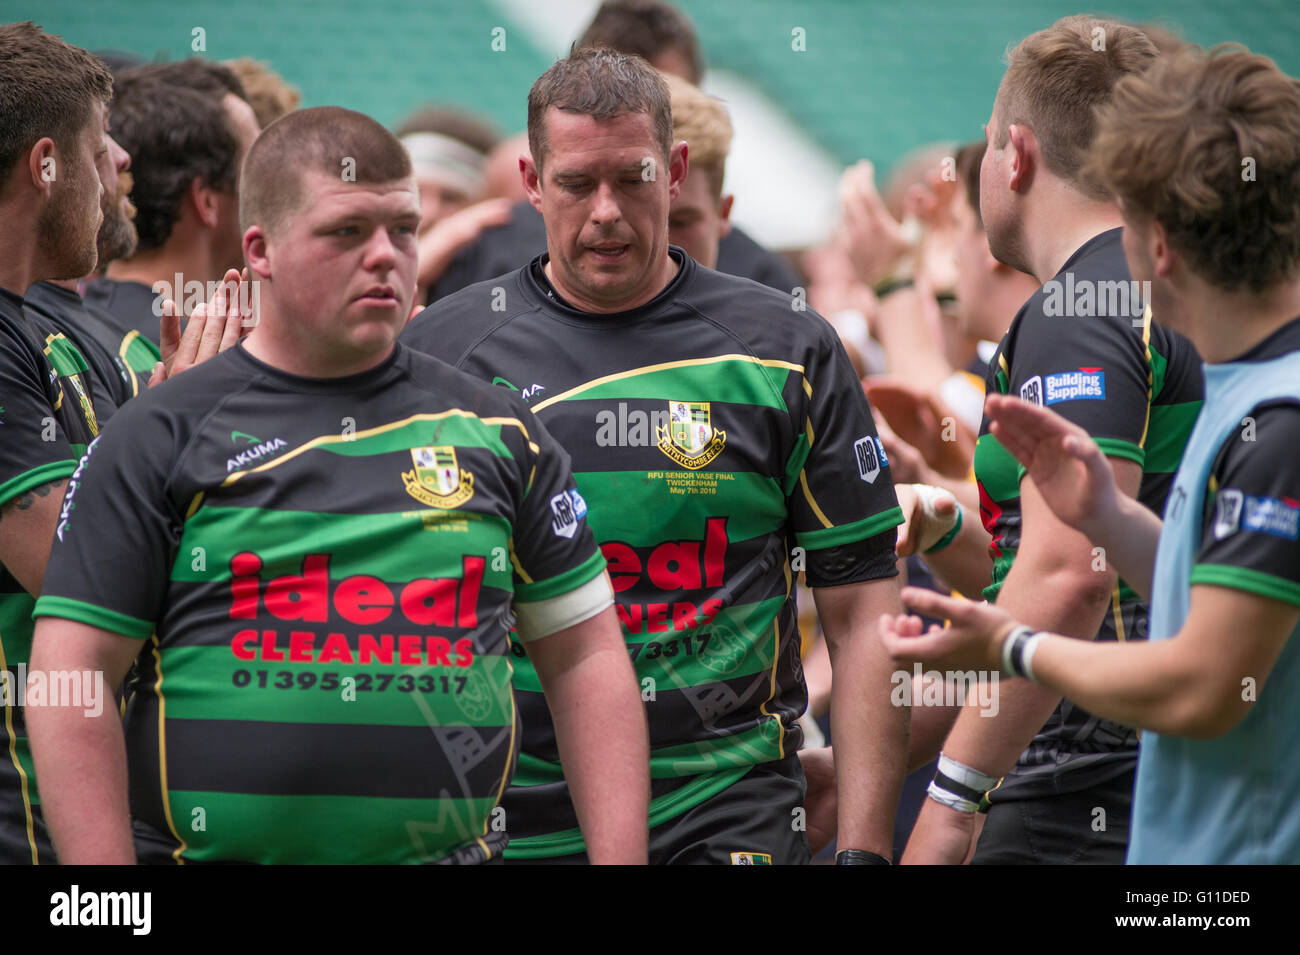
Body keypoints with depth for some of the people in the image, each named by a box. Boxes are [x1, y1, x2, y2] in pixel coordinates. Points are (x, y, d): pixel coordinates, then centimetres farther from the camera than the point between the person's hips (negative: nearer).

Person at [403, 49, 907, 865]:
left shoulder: (787, 353, 3)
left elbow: (861, 614, 3)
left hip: (725, 818, -1)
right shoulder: (438, 351, 6)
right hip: (504, 819, 1)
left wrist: (865, 847, -4)